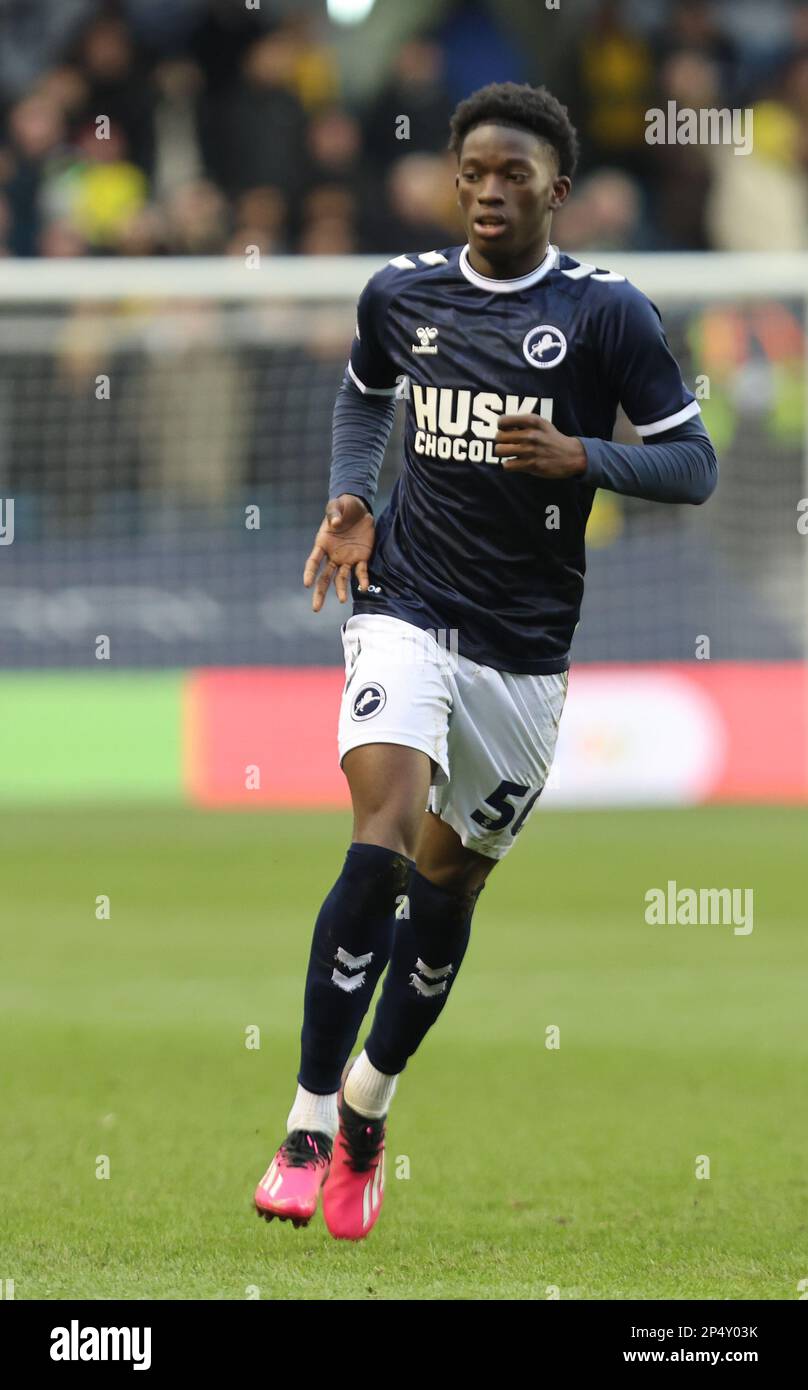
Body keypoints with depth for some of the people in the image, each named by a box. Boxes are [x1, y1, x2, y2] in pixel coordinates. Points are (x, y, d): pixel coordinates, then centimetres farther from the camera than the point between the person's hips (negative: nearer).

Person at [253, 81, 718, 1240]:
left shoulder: (607, 312, -6)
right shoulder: (401, 294, 3)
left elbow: (695, 465, -5)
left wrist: (578, 457, -22)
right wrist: (350, 498, 6)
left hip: (526, 645, 0)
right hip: (407, 606, 0)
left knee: (449, 883, 8)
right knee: (387, 829, -23)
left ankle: (367, 1109, 32)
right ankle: (308, 1129, -23)